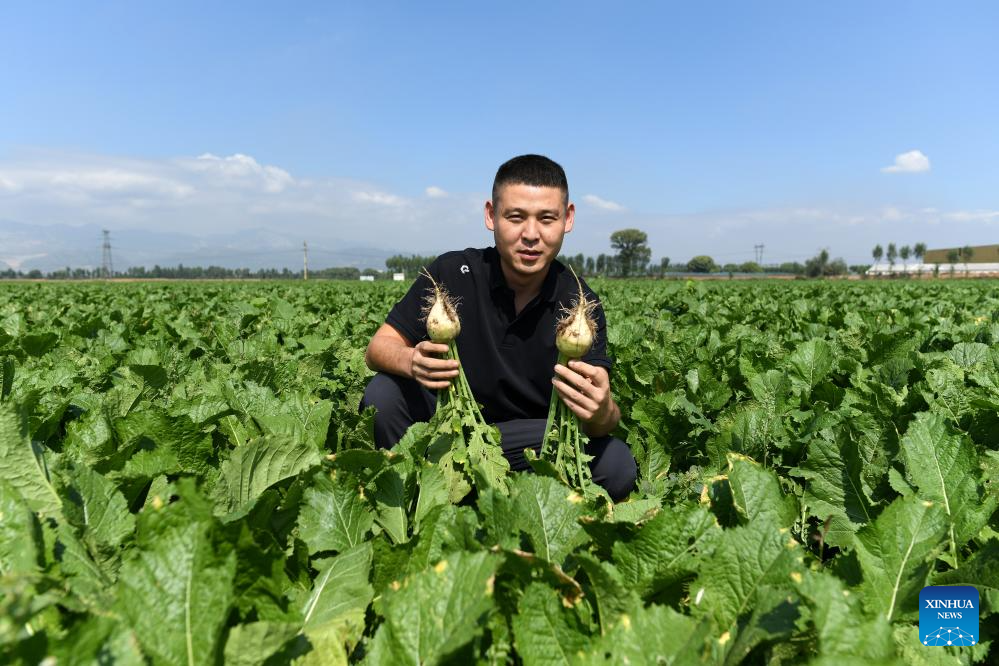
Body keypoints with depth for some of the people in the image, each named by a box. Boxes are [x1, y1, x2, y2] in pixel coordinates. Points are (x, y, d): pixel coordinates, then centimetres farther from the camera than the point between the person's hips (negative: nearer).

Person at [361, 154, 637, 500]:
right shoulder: (452, 273, -15)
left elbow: (602, 417, -18)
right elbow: (378, 348, -13)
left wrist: (602, 412, -45)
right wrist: (413, 362, -37)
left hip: (531, 440, 1)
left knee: (618, 465, -23)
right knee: (384, 393, -28)